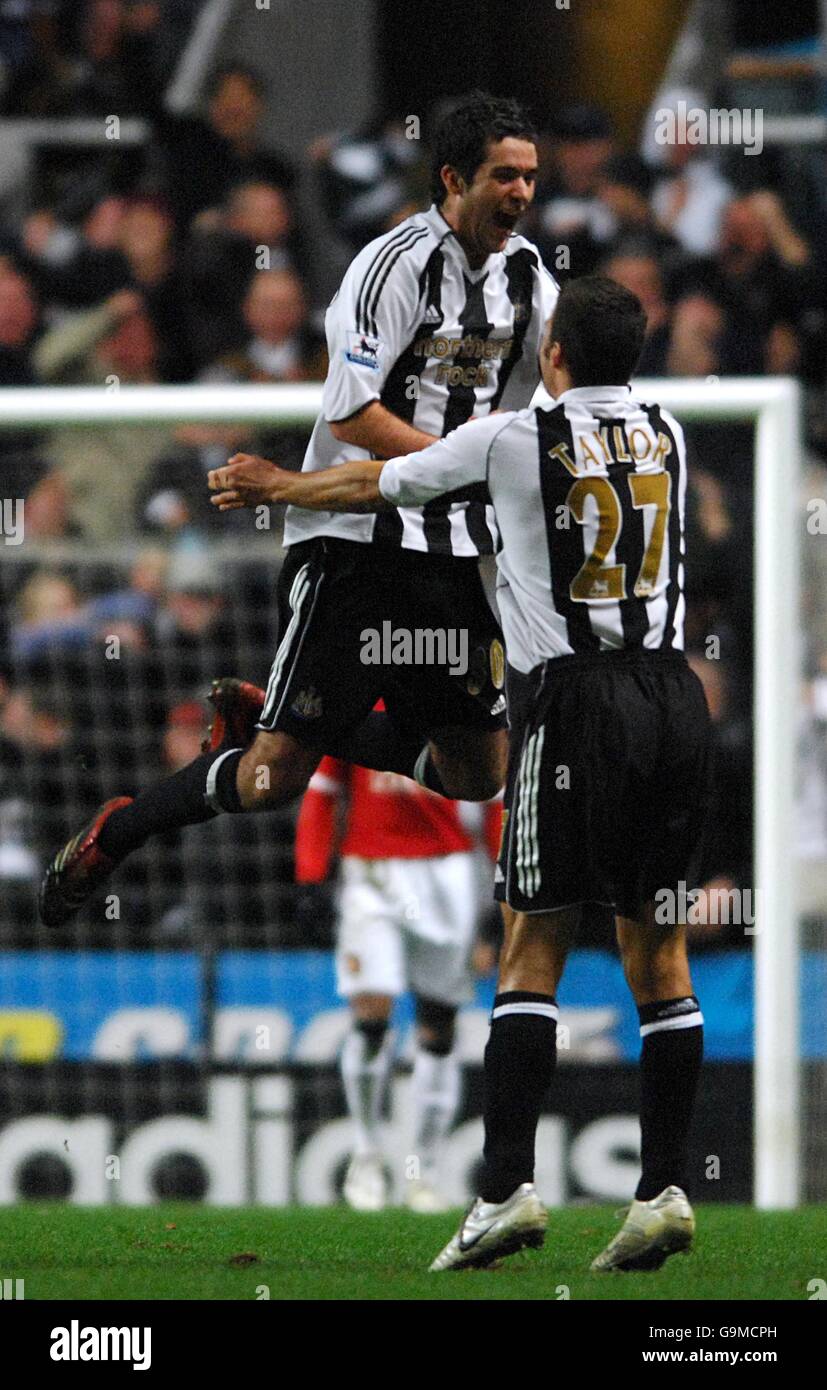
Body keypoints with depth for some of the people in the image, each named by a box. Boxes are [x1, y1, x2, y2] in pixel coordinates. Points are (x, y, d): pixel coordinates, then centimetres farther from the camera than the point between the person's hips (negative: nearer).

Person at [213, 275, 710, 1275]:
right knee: (657, 952, 6)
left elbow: (374, 487, 13)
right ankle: (662, 1191, 1)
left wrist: (275, 486, 33)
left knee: (532, 949, -4)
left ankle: (506, 1190, -11)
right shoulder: (665, 436, 14)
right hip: (674, 697, 5)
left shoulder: (516, 439, -1)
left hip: (574, 703, -5)